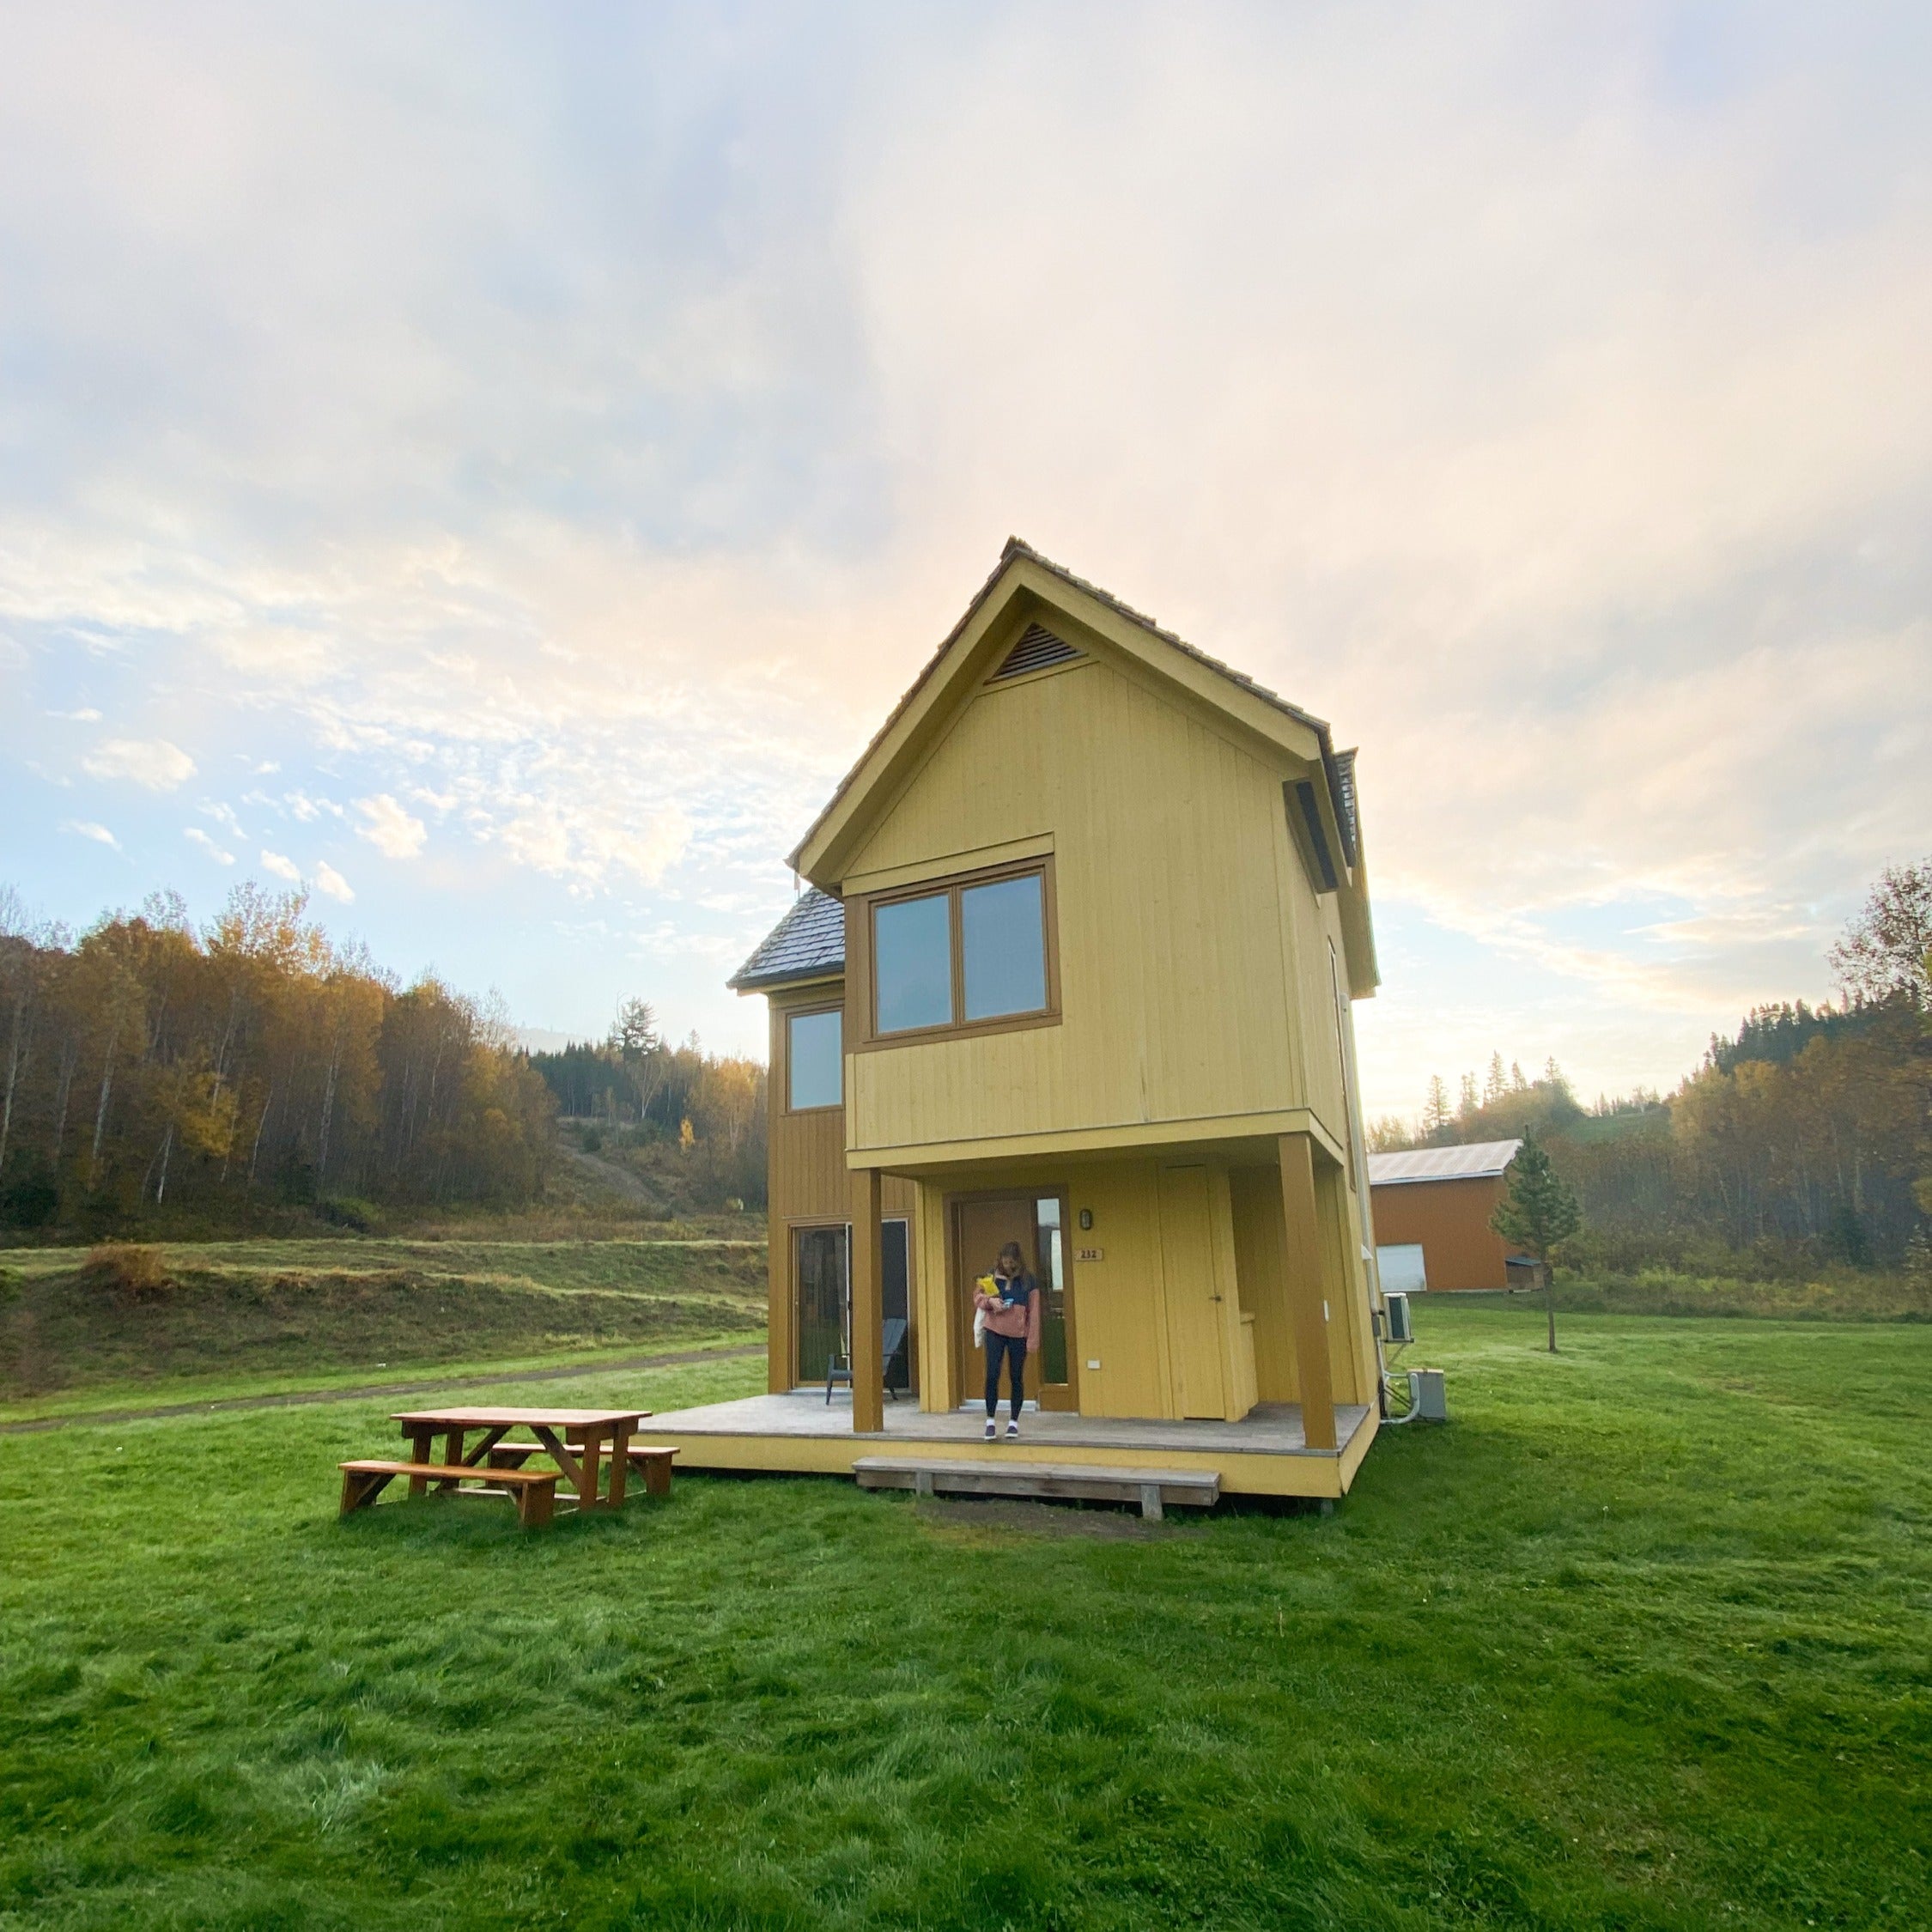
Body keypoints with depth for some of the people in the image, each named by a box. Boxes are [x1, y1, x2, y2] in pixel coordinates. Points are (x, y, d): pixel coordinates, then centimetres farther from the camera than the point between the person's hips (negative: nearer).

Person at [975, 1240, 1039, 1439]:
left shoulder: (1028, 1281, -4)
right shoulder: (991, 1275, 0)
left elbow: (1034, 1311, -3)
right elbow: (977, 1296, 8)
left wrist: (1032, 1339, -7)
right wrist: (989, 1301, -15)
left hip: (1018, 1335, -1)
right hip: (995, 1332, 1)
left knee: (1016, 1377, 8)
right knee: (992, 1375, -5)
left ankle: (1014, 1421, 21)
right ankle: (991, 1420, 7)